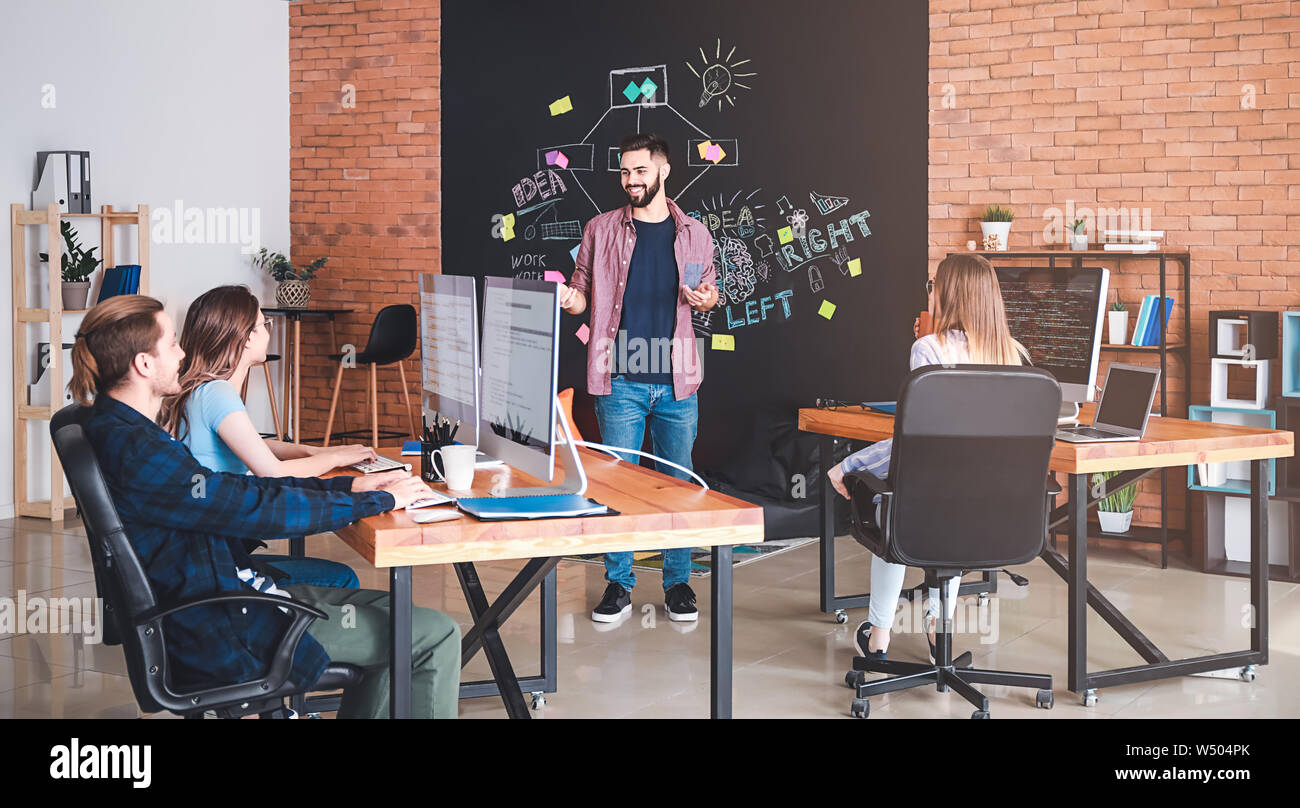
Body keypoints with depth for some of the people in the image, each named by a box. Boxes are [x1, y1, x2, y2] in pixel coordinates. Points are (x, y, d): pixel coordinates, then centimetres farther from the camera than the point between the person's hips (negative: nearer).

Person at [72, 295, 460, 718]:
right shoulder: (136, 453, -25)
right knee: (436, 636, -5)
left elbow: (235, 490, 12)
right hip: (226, 638, -11)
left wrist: (346, 485, 8)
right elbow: (257, 510, -22)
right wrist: (378, 501, -11)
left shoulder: (115, 429, 8)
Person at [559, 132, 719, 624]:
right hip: (620, 380, -1)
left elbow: (709, 291, 17)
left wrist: (706, 298, -6)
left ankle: (677, 582, 18)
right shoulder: (601, 230, 4)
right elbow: (583, 291, 8)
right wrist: (568, 300, -14)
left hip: (676, 380, 1)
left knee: (677, 482, 7)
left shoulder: (694, 234, 7)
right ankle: (618, 584, 13)